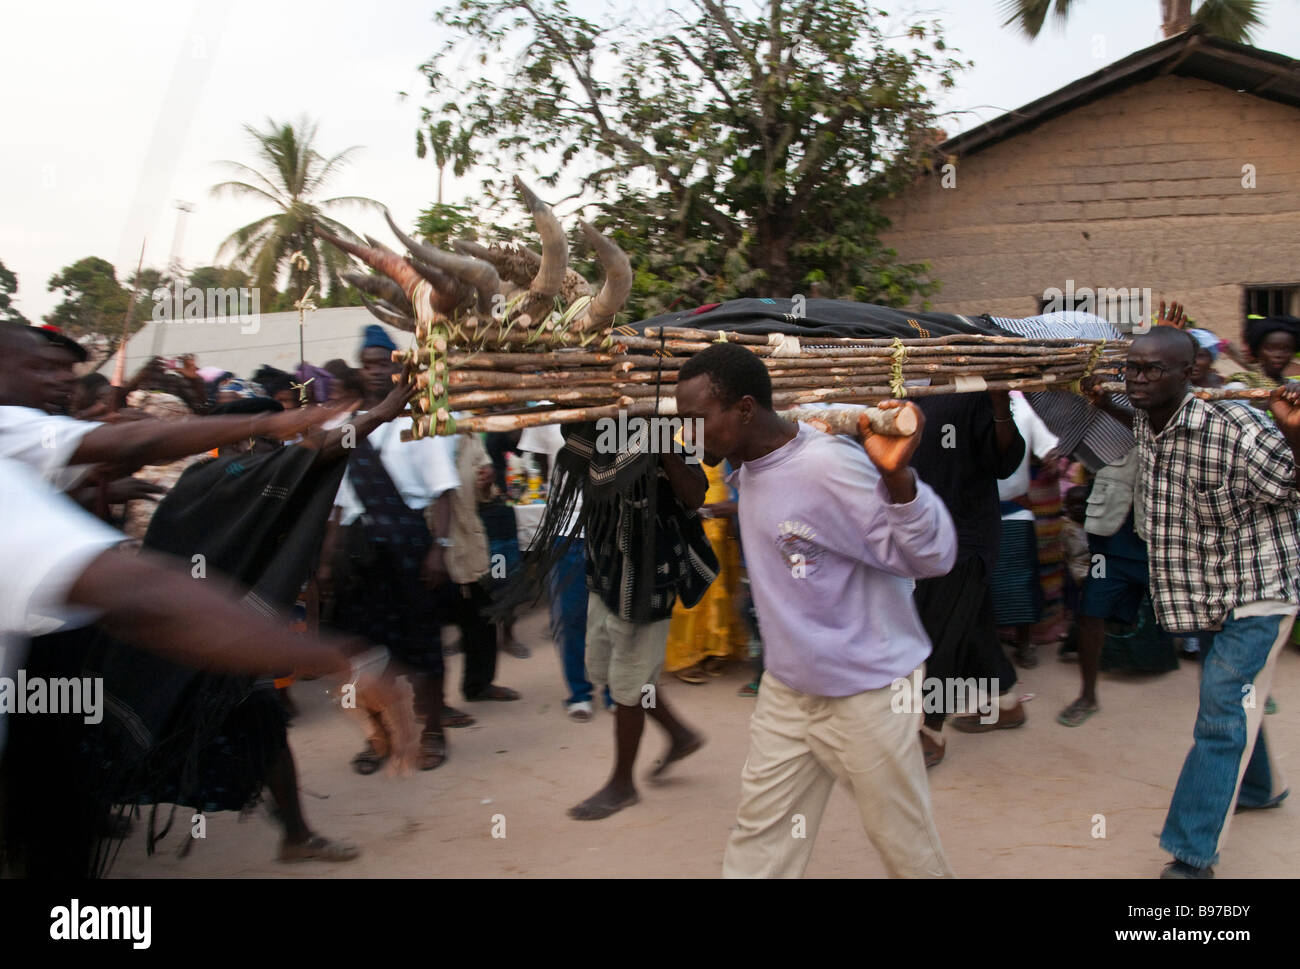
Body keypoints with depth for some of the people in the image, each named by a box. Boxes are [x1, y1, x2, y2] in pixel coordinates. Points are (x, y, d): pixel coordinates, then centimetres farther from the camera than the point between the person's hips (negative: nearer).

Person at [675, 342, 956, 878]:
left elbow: (931, 556, -25)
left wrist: (897, 475, -39)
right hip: (785, 691, 8)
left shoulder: (829, 466, -25)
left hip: (867, 693, -7)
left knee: (906, 844, 11)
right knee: (756, 840, 14)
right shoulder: (747, 467, 2)